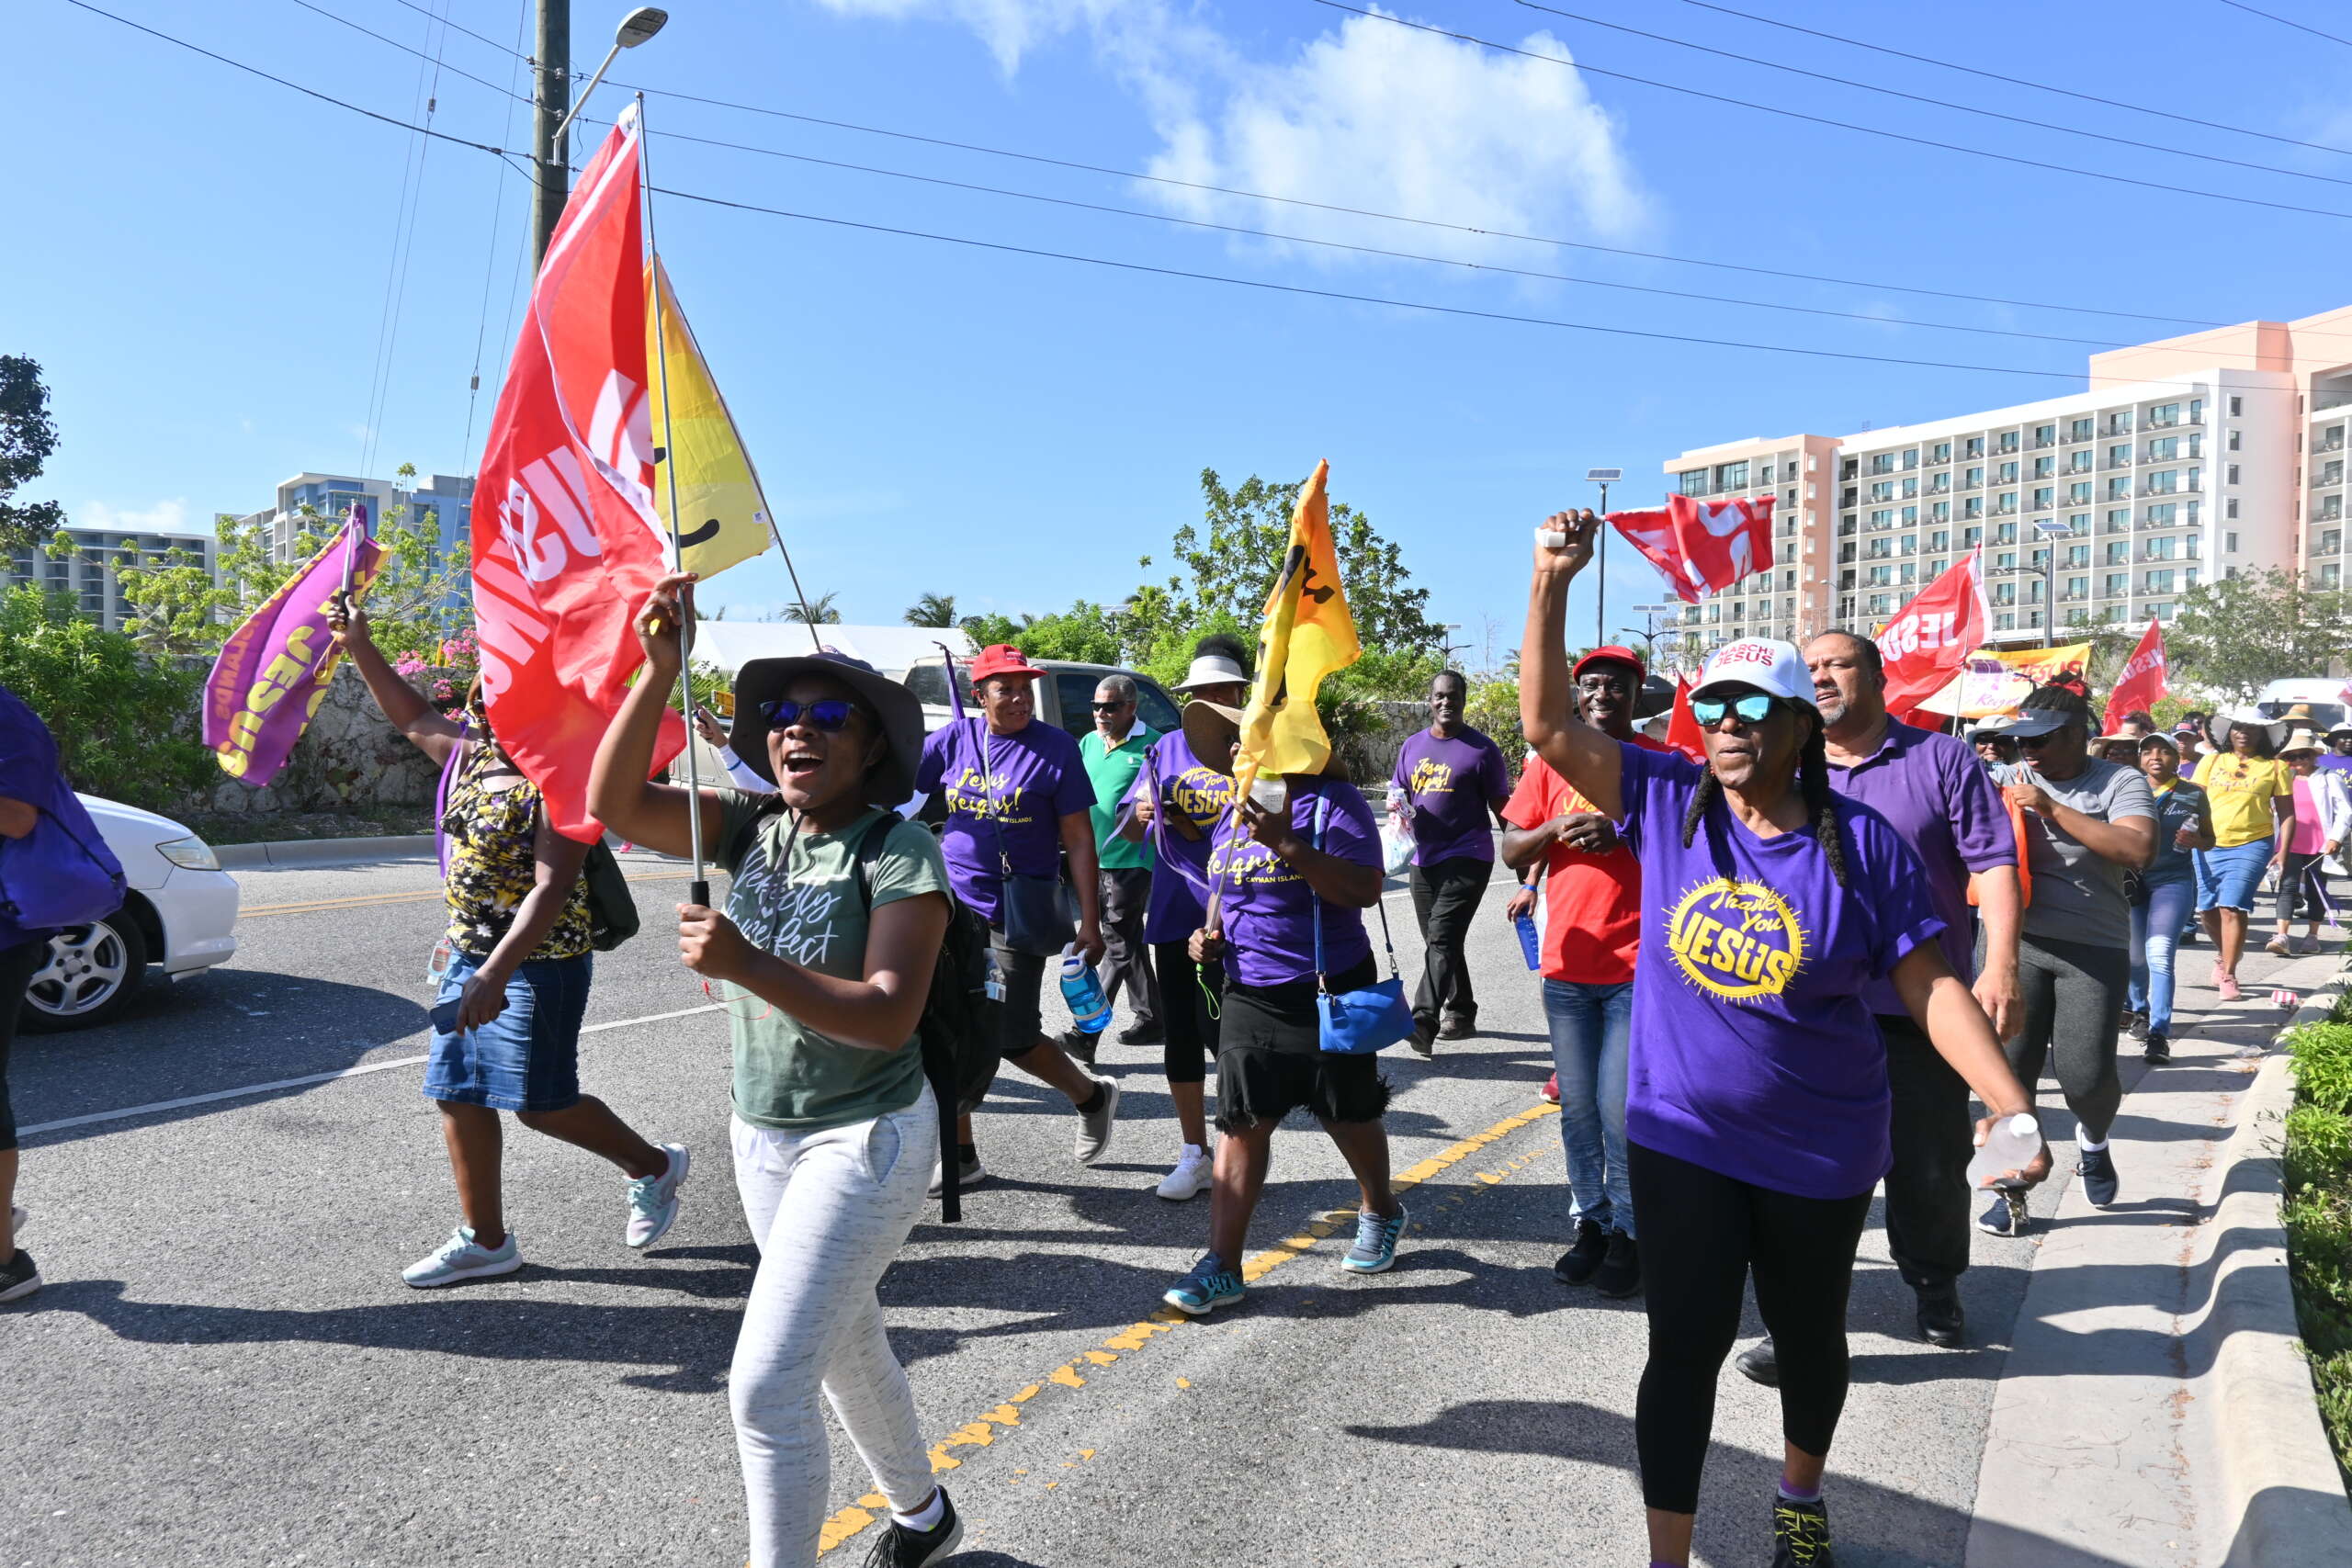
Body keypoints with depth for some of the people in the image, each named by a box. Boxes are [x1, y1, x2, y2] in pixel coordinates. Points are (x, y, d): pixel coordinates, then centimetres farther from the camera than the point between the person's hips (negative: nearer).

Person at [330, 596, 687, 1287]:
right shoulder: (470, 757, 7)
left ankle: (654, 1166, 22)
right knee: (458, 1094, 10)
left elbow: (550, 888, -26)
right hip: (468, 953, 9)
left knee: (542, 1103, -1)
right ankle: (485, 1240, 23)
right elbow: (414, 718, 27)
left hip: (538, 960, -9)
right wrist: (359, 646, 23)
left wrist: (497, 972, -33)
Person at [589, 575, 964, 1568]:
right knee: (845, 1347, 24)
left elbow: (888, 1017, -26)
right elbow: (615, 804, -11)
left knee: (766, 1386, -12)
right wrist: (659, 669, -20)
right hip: (763, 1133, 7)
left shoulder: (898, 851, -18)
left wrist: (744, 964, -35)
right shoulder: (751, 827, -1)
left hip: (865, 1139, -7)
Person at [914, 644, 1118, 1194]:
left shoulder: (1055, 748, -6)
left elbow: (1079, 839, -7)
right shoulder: (954, 739, 4)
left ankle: (1092, 1096, 27)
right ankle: (961, 1155, 25)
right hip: (954, 909, 5)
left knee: (1013, 1036, -3)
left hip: (1016, 916, -4)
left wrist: (1089, 922, -10)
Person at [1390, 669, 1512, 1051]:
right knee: (1439, 943, 14)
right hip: (1424, 859, 6)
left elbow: (1501, 807, 0)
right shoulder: (1412, 747, 12)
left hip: (1467, 858, -6)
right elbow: (1397, 794, 20)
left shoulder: (1482, 749, -3)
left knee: (1442, 938, -18)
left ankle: (1423, 1021, -26)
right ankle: (1461, 1014, 29)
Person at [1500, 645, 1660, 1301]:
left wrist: (1622, 834, -17)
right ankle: (1591, 1222, 26)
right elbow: (1511, 851, 7)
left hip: (1638, 966, -3)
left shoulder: (1662, 762, 0)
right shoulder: (1551, 762, 8)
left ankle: (1630, 1233, 14)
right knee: (1577, 1109, 10)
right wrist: (1556, 827, -12)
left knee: (1622, 1109, -4)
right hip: (1567, 964, 3)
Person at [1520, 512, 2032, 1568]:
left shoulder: (1860, 842, -10)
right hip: (1681, 1137, 0)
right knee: (1685, 1346, 3)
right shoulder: (1668, 805, -7)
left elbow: (1931, 987, -8)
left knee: (1808, 1340, 21)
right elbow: (1548, 726, -12)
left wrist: (2011, 1106, -18)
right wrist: (1551, 586, -20)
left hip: (1819, 1151, 1)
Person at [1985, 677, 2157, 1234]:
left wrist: (2052, 810, -17)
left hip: (2094, 950, -2)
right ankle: (2023, 1165, 18)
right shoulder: (2010, 779, 8)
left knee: (2085, 1074, -5)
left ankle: (2093, 1139, 31)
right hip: (2019, 942, 3)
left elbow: (2139, 850, -16)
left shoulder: (2120, 782, -1)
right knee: (2008, 1063, -1)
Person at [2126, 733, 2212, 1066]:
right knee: (2134, 956, 11)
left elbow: (2209, 839, 14)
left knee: (2159, 954, -15)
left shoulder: (2193, 795, 4)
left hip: (2173, 880, -2)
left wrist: (2195, 841, -9)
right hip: (2131, 879, 2)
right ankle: (2139, 1010, 37)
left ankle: (2158, 1032, -14)